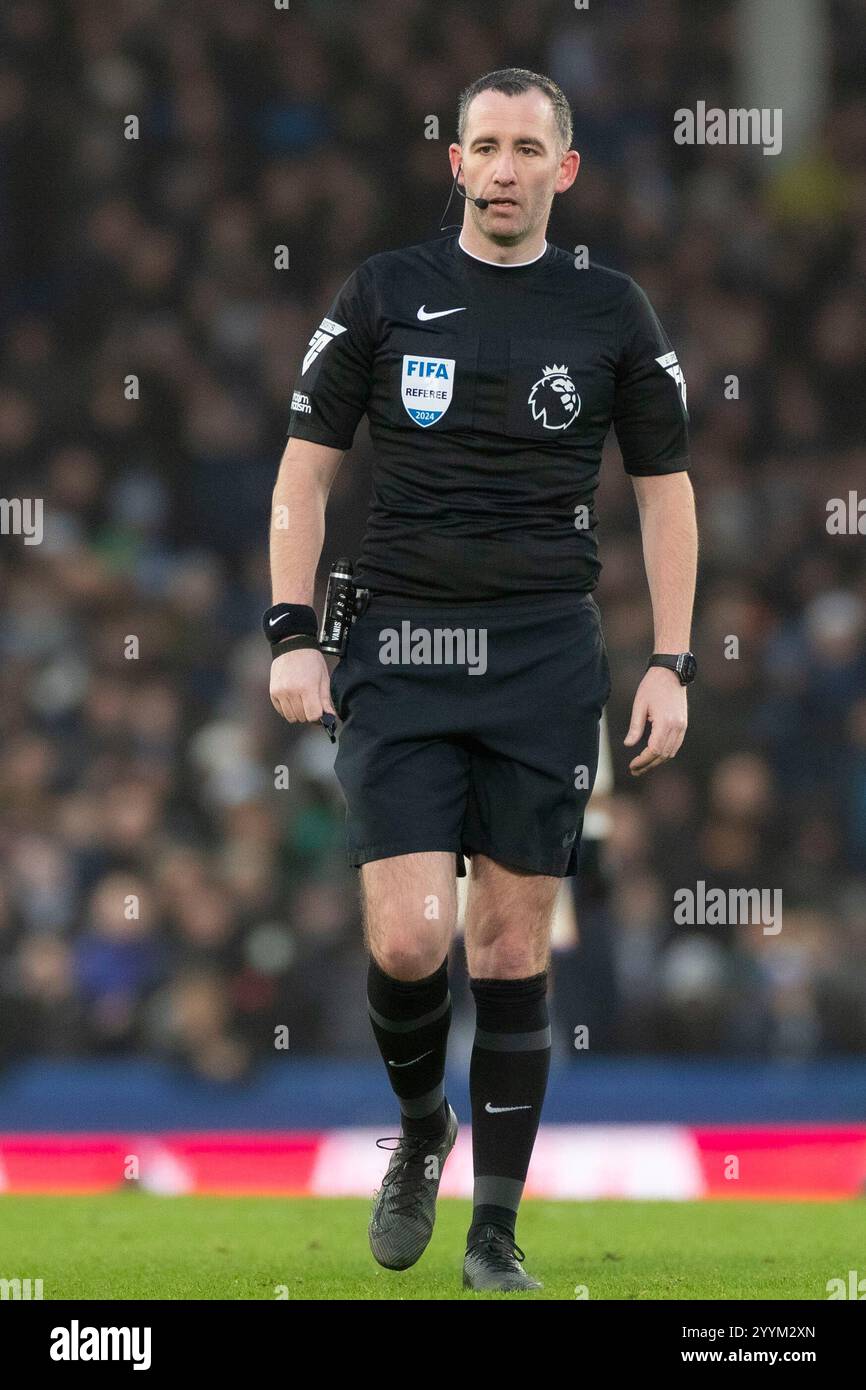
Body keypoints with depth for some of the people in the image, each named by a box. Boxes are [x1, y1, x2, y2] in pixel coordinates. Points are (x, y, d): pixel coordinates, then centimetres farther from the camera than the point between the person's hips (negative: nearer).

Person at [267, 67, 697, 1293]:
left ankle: (496, 1232, 9)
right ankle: (420, 1129, 18)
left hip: (546, 657, 1)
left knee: (513, 946, 1)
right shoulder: (384, 295, 4)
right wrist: (292, 635, -1)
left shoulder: (612, 314, 6)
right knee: (409, 938, -13)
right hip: (401, 654, -1)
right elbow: (306, 466, 8)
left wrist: (671, 665, 3)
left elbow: (665, 491, 11)